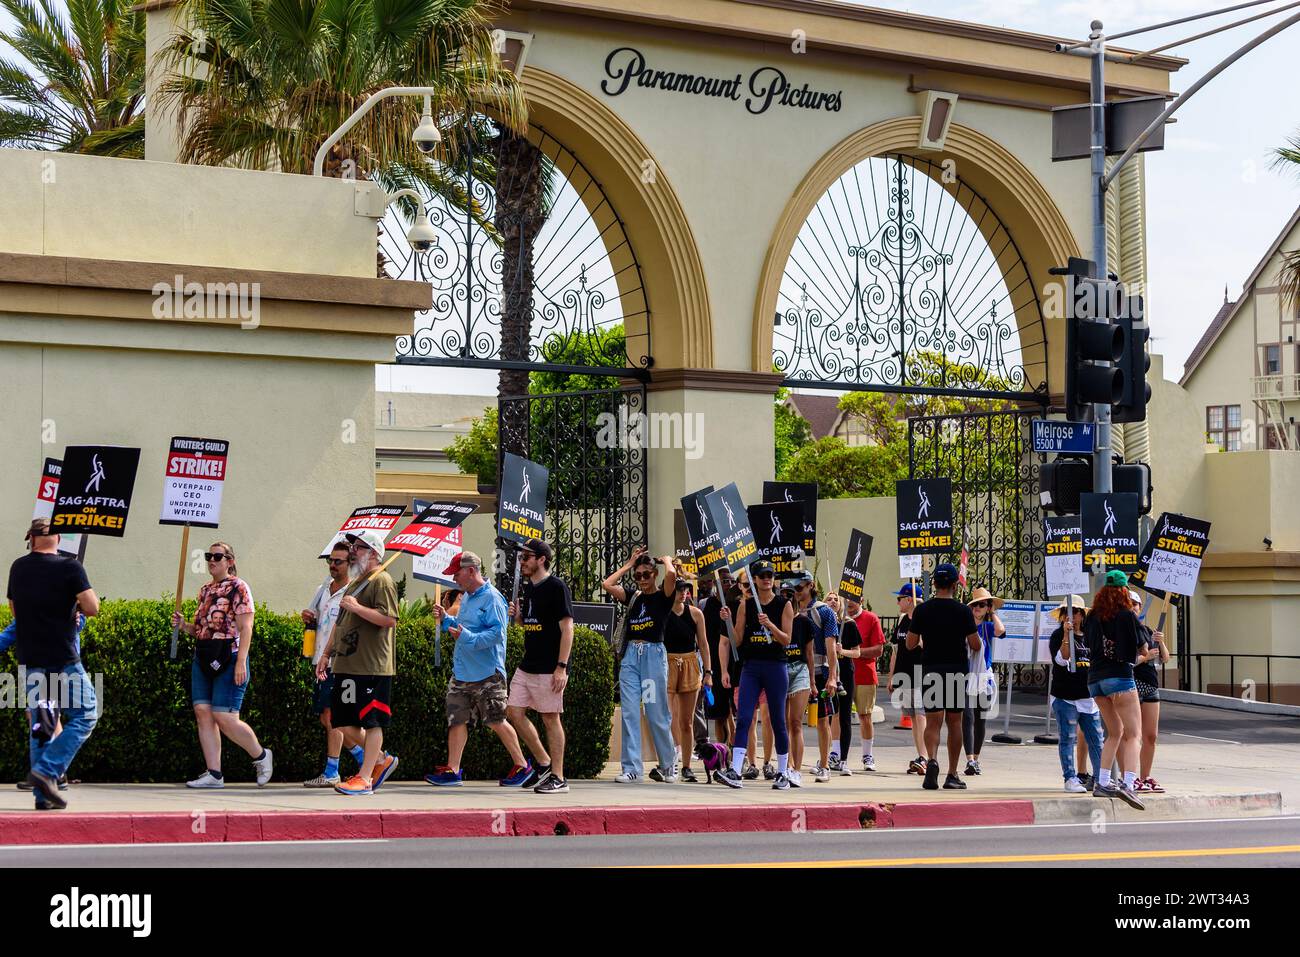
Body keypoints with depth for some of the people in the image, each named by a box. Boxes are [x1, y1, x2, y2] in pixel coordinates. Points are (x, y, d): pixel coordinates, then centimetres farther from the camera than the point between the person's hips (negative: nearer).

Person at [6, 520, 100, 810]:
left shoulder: (18, 568, 8)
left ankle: (43, 795, 7)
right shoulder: (69, 567, -9)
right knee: (85, 715, 4)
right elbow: (92, 608, -15)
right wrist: (76, 604, 5)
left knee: (41, 724, 11)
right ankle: (46, 771, -12)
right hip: (63, 658, -6)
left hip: (29, 658, 6)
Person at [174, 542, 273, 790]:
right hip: (203, 658, 8)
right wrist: (184, 626, 5)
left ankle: (260, 755, 11)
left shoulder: (238, 587, -6)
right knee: (203, 713, 0)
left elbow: (245, 628, -12)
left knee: (224, 717, -11)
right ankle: (214, 774, 2)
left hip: (229, 658, -8)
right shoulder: (205, 590, 17)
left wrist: (241, 661, -20)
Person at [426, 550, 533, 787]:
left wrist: (468, 638, -27)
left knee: (496, 721, -2)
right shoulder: (466, 597, 15)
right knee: (456, 720, 6)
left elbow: (497, 632, -22)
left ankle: (522, 766, 9)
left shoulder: (492, 598, -14)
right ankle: (453, 770, 10)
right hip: (461, 671, 9)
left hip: (487, 673, -9)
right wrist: (446, 619, 10)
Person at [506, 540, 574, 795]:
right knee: (514, 712, 6)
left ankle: (558, 778, 4)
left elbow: (567, 628, -15)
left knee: (550, 719, -3)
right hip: (526, 666, 9)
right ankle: (544, 763, 18)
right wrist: (517, 616, 2)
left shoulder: (556, 587, -11)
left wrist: (561, 667, -20)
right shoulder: (528, 589, 14)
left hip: (549, 668, -9)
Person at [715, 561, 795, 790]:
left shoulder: (784, 605, 1)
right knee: (743, 719, -9)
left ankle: (782, 773, 13)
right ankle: (734, 772, -15)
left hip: (776, 666, -2)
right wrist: (729, 622, -9)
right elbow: (737, 641, 7)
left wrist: (770, 625, -19)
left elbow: (786, 639, -4)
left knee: (778, 721, 4)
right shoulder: (745, 605, 8)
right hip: (751, 666, 2)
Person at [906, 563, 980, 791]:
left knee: (933, 722, -1)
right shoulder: (963, 611, -5)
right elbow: (975, 645, -3)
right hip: (957, 670, 0)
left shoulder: (922, 610, -2)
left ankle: (932, 759, -28)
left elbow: (910, 644, 2)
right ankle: (952, 775, 12)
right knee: (954, 722, 9)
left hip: (931, 670, 0)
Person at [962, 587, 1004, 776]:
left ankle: (976, 759, 21)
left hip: (984, 678, 2)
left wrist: (993, 613, -4)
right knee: (968, 719, -12)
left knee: (980, 721, 10)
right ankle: (970, 760, -20)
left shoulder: (988, 627, 5)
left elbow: (1000, 630, -19)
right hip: (965, 677, -2)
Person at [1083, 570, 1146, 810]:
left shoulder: (1092, 618, 9)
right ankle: (1128, 784, -26)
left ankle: (1102, 783, 17)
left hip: (1095, 678, 6)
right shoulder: (1127, 616, -6)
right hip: (1119, 675, -6)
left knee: (1115, 733, 21)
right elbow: (1142, 648, 1)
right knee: (1133, 734, -7)